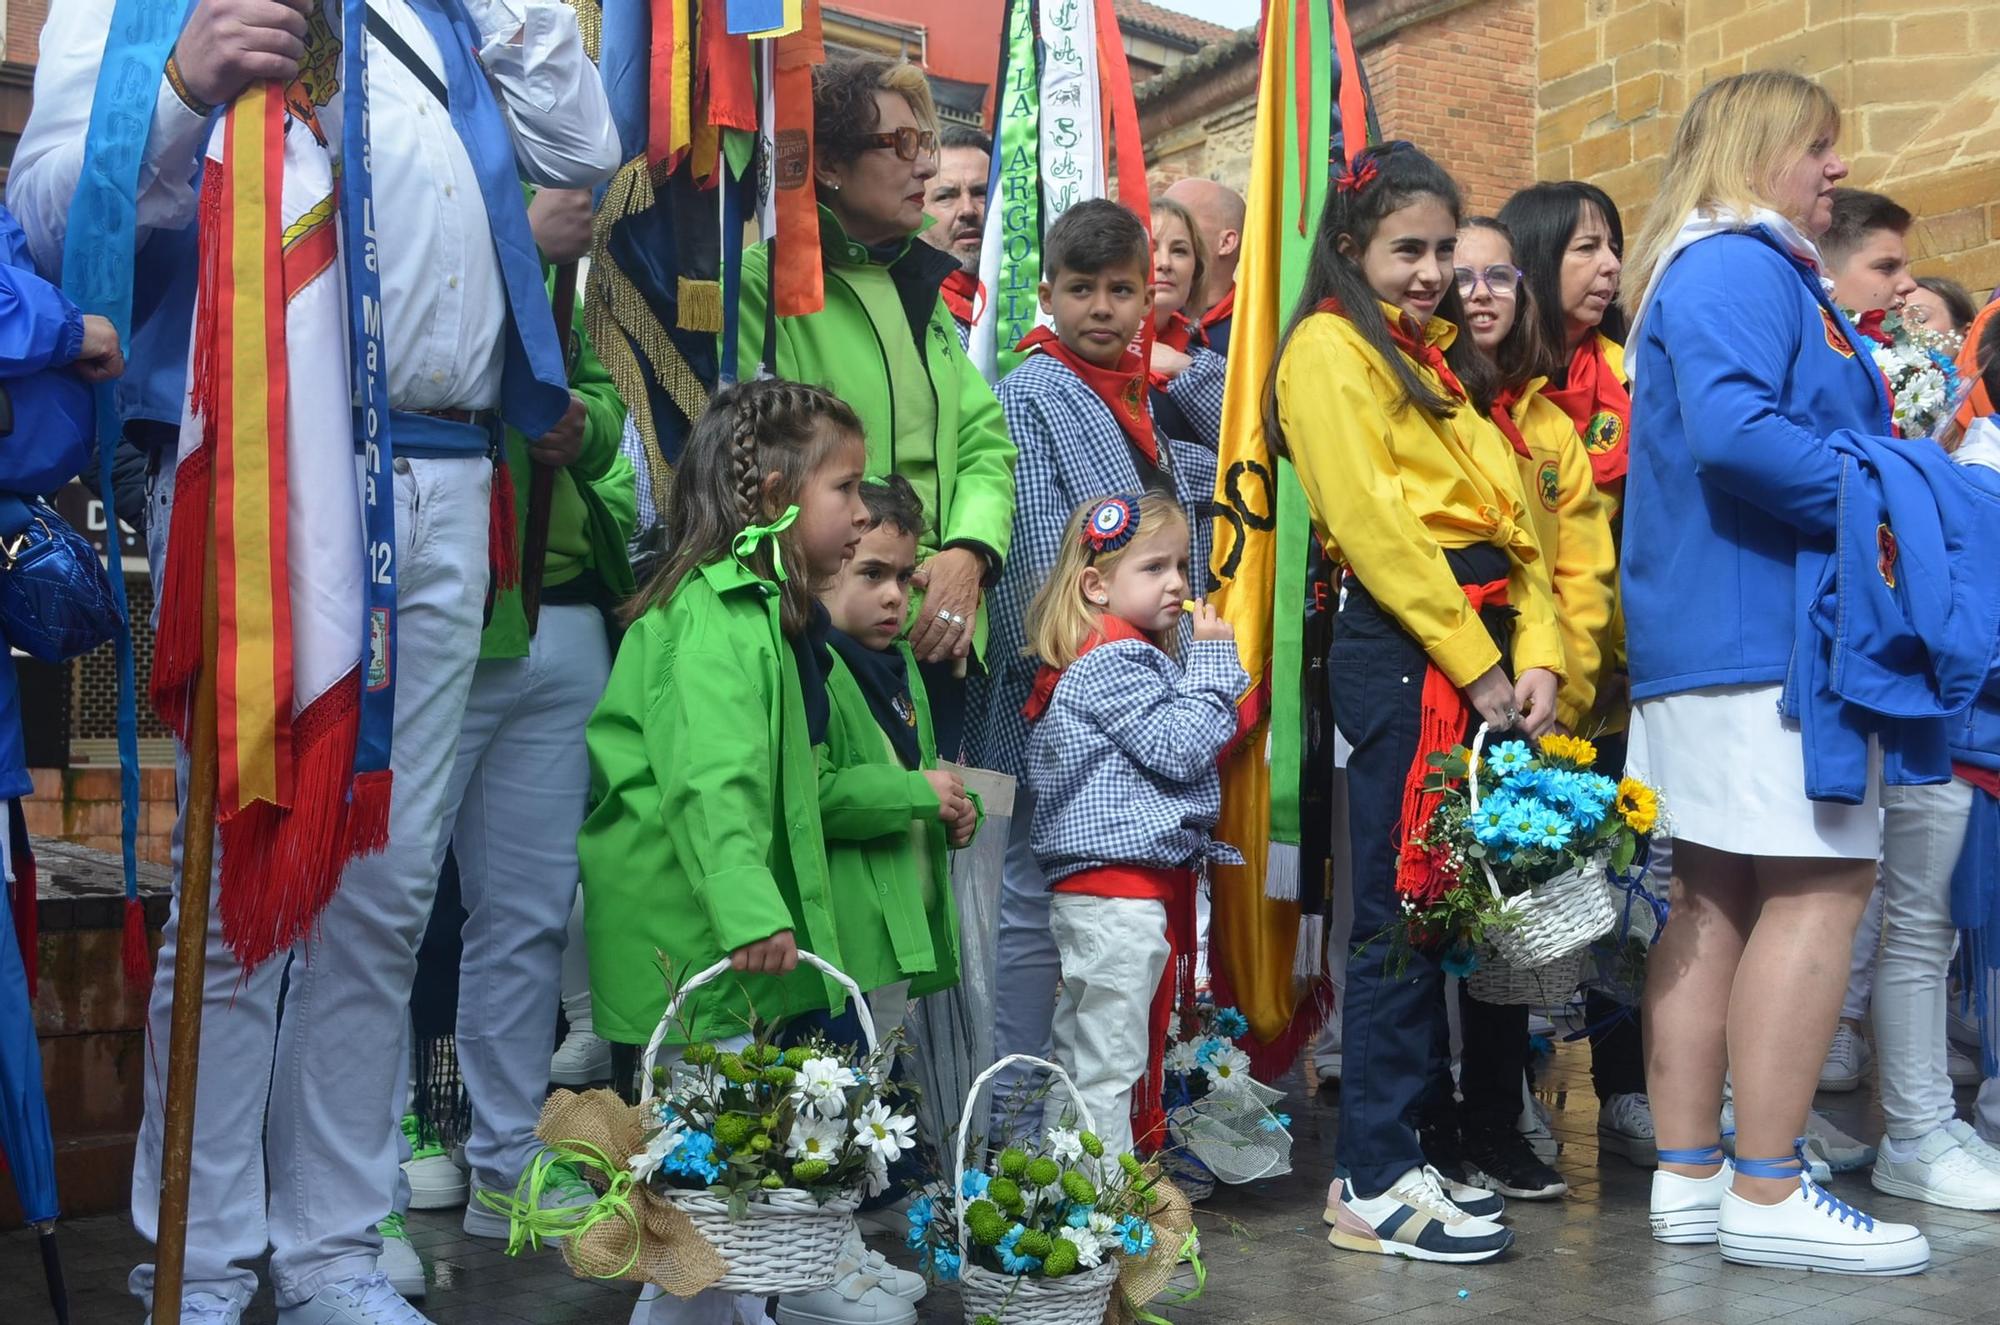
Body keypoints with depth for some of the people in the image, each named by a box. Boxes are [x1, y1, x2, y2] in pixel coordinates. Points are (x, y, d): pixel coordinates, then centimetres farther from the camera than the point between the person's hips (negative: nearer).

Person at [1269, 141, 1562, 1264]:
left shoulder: (1447, 357, 23)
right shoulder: (1331, 347, -2)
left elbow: (1509, 509, 15)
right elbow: (1374, 525, -11)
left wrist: (1537, 653, 1)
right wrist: (1476, 667, -12)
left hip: (1485, 645, 8)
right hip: (1400, 644, -8)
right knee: (1404, 908, -6)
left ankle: (1403, 1149, 17)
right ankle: (1375, 1183, 0)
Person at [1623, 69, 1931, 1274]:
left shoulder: (1753, 270, 24)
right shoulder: (1740, 268, -10)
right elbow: (1733, 429, -25)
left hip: (1704, 634, 11)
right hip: (1768, 632, -11)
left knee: (1719, 897, 10)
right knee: (1820, 888, -9)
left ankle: (1690, 1174, 15)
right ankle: (1766, 1193, -5)